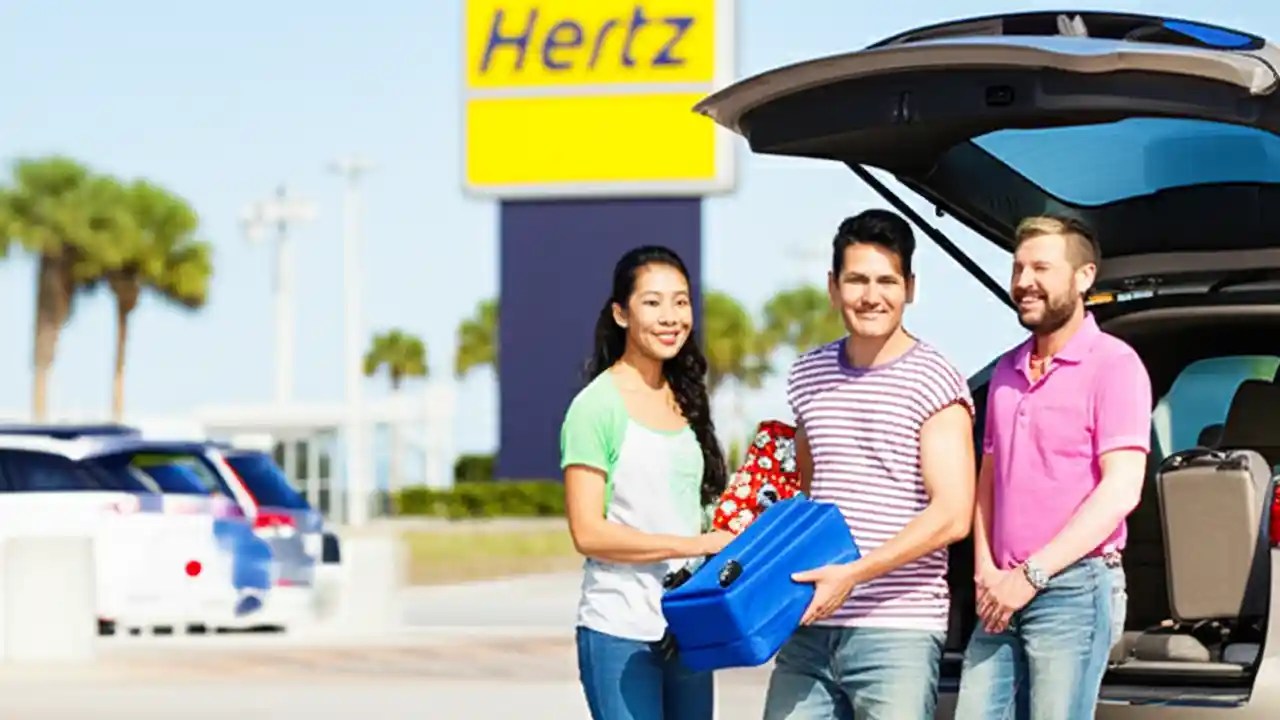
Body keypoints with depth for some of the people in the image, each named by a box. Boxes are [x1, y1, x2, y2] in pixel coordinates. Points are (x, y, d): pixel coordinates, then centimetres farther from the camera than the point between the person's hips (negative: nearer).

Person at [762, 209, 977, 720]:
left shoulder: (933, 383, -6)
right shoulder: (808, 376, 14)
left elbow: (952, 516, -14)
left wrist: (854, 573, -20)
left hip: (899, 635, -6)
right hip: (809, 629, 6)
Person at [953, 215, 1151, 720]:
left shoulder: (1112, 364, -5)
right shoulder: (1007, 371, 18)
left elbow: (1120, 490, -12)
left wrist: (1031, 575, -14)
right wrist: (985, 571, 4)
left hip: (1073, 589, -7)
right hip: (1004, 595, 7)